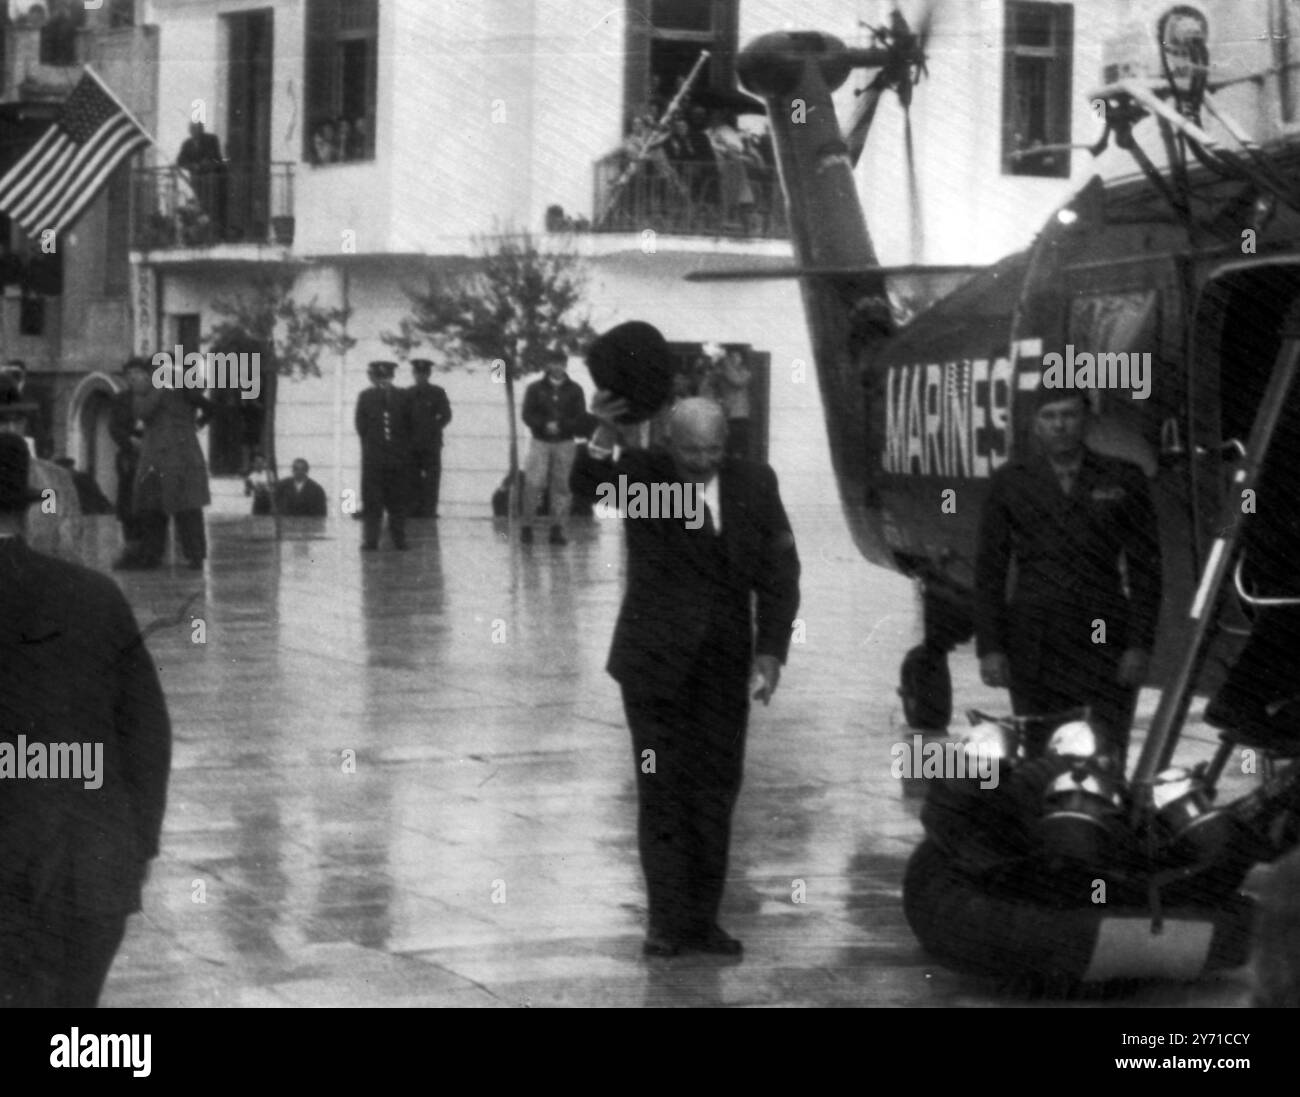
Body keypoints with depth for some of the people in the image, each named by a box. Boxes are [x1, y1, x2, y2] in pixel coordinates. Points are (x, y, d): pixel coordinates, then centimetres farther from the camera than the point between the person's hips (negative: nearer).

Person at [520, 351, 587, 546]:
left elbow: (581, 420, 1)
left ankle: (557, 530, 3)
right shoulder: (535, 389, 7)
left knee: (561, 486, -1)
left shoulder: (575, 390, 7)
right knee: (533, 484, -10)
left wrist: (560, 426, -15)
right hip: (540, 442, -1)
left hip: (565, 443, 1)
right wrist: (545, 425, -18)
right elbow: (528, 416, 0)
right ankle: (528, 526, -3)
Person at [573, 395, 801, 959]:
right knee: (662, 790, 1)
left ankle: (702, 919, 14)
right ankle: (666, 918, 8)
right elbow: (589, 483, -26)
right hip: (655, 660, -3)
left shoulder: (754, 484, 2)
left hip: (724, 666, 3)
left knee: (716, 790, 6)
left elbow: (779, 571, 4)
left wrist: (771, 648, -3)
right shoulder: (642, 474, -6)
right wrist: (605, 434, -46)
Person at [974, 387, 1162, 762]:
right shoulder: (1010, 482, 9)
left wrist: (1140, 645, -3)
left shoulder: (1123, 480, 7)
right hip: (1032, 644, 1)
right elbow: (989, 570, 8)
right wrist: (989, 648, 0)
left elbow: (1145, 570, 5)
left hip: (1105, 647, -1)